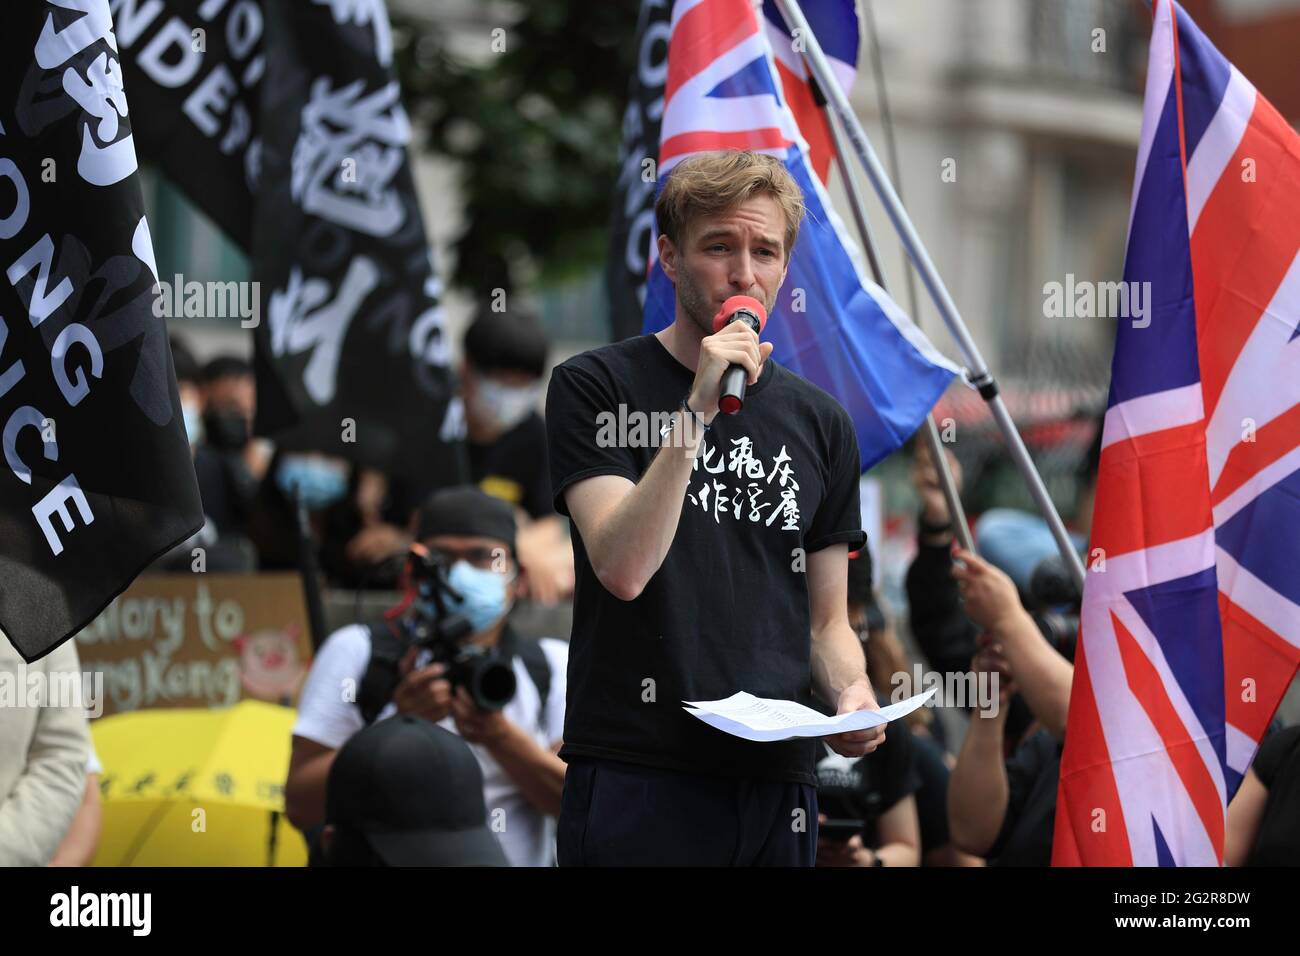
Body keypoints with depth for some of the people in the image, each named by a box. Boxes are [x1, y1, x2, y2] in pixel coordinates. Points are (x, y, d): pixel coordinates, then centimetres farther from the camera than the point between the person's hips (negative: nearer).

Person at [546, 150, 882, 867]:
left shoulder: (821, 423, 13)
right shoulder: (594, 386, -1)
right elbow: (623, 567, -15)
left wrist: (852, 697, -4)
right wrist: (699, 410, -19)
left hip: (777, 782, 4)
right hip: (637, 783, -4)